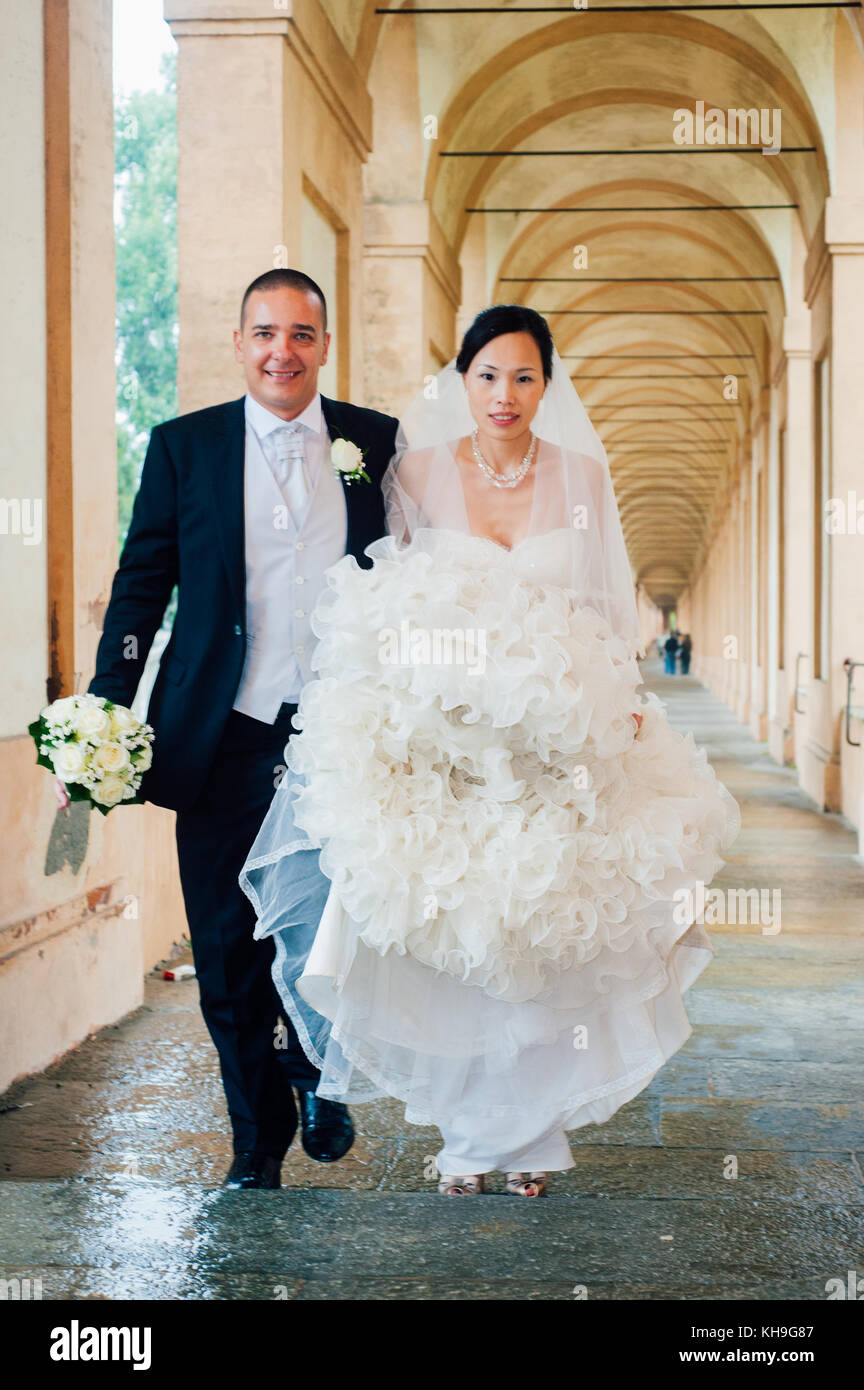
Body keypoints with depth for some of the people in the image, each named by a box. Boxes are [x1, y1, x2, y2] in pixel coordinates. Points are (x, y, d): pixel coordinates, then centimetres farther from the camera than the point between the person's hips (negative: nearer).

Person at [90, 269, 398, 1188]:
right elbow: (140, 587, 4)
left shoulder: (378, 444, 5)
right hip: (225, 740, 0)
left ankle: (316, 1070, 32)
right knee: (230, 959, 6)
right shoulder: (183, 446, 4)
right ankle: (258, 1141, 26)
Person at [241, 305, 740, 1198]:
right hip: (442, 741, -1)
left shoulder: (582, 476, 3)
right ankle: (463, 1132, 13)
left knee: (542, 944, 3)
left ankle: (531, 1129, 17)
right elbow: (386, 605, 6)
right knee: (450, 942, -2)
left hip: (560, 744, 1)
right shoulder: (419, 471, 0)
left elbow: (607, 607, 8)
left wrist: (623, 705, -4)